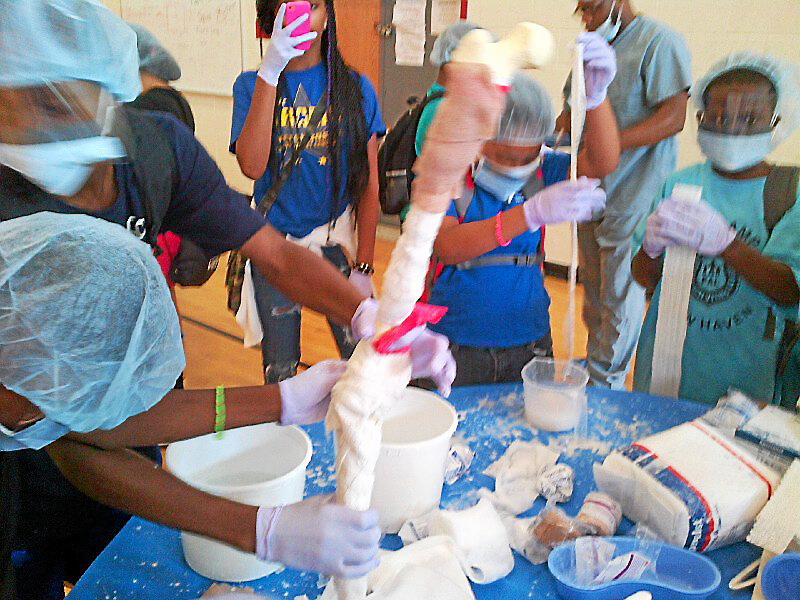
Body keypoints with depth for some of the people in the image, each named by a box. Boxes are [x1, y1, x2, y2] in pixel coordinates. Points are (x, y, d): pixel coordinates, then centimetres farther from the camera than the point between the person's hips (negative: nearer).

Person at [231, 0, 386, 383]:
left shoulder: (356, 89, 0)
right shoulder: (252, 85, 0)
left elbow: (368, 187, 1)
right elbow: (252, 166, -18)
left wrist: (364, 266, -2)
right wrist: (270, 72, -21)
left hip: (337, 243, 0)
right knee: (280, 372, 13)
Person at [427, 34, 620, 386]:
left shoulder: (540, 171, 1)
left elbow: (602, 163, -14)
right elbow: (447, 246, -27)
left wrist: (596, 96, -32)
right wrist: (532, 213, -38)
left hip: (529, 344, 3)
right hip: (455, 349, -3)